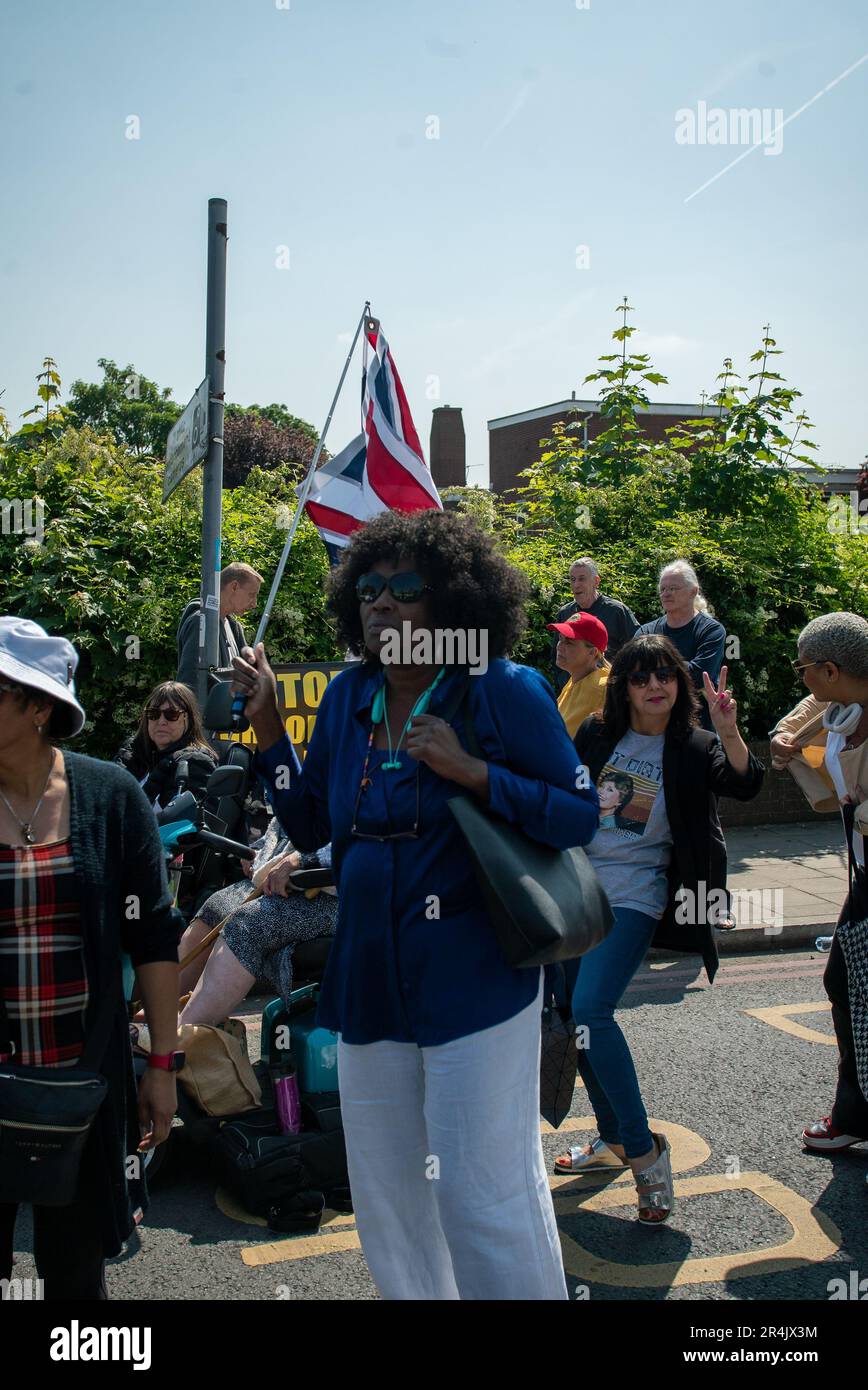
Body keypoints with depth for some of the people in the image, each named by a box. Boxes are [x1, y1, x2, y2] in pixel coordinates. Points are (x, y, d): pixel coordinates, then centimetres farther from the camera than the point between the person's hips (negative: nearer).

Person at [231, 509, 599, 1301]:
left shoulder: (505, 692, -10)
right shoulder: (347, 697, 6)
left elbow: (580, 816, -11)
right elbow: (309, 825, 12)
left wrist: (470, 771, -22)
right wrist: (267, 722, 4)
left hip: (473, 979, -6)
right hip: (368, 981, 6)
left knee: (482, 1190, 2)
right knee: (384, 1191, 19)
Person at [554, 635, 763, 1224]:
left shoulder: (692, 748, -3)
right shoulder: (596, 735, 5)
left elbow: (745, 784, -20)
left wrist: (729, 731, -36)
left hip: (635, 893, -5)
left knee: (590, 1010, -21)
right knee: (575, 1018, 10)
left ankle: (644, 1147, -7)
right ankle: (613, 1137, 29)